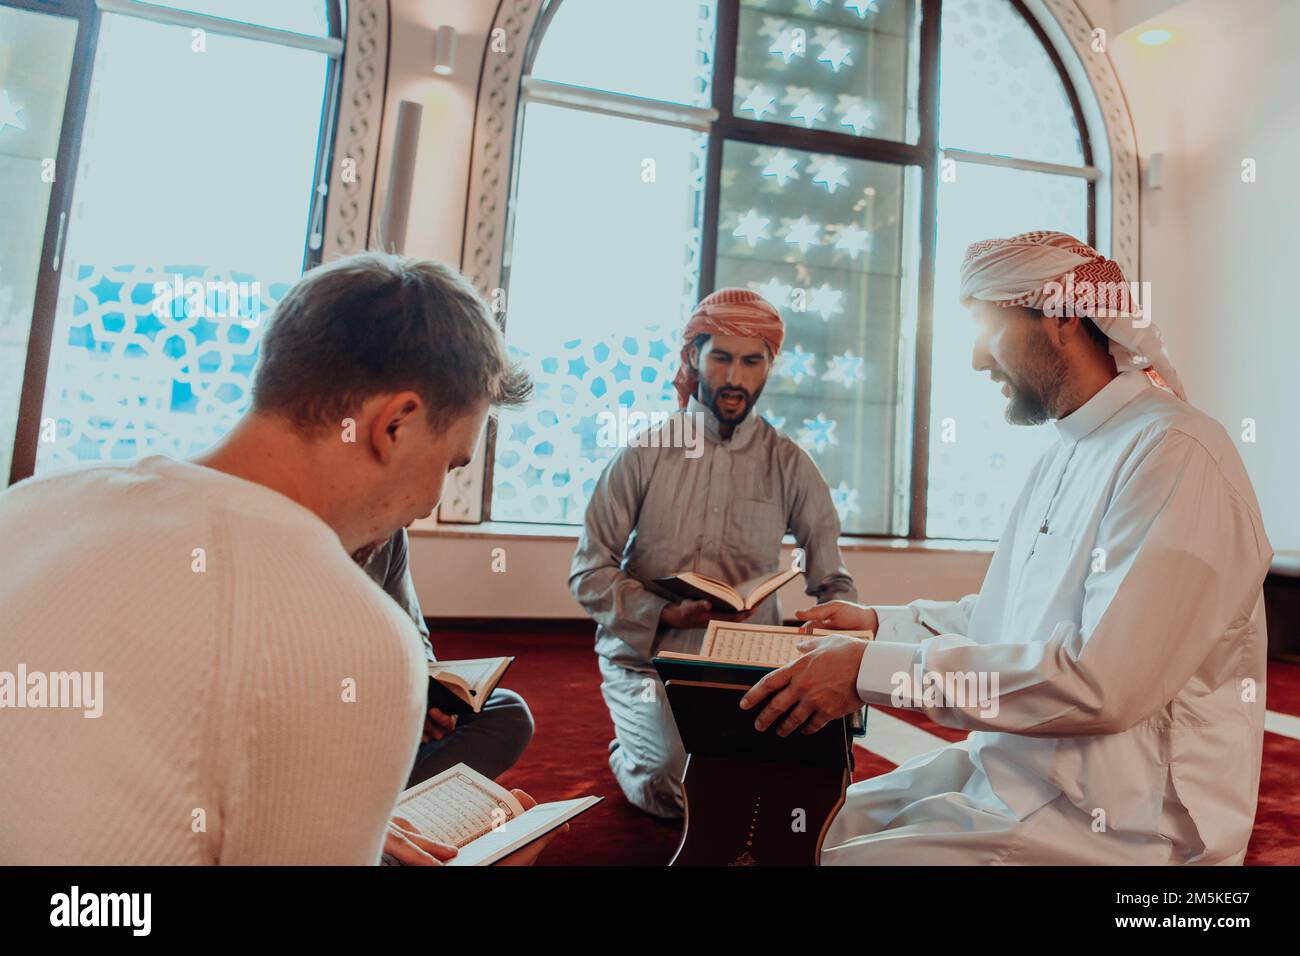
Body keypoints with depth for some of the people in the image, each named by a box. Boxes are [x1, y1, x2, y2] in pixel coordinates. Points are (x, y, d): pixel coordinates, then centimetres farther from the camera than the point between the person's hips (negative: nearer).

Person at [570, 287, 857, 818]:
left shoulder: (790, 465, 2)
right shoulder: (642, 455, -3)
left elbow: (834, 583, 3)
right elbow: (588, 574, -6)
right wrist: (665, 613, -21)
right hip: (646, 658, -2)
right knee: (680, 784, -25)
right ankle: (629, 751, 12)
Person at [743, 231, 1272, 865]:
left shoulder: (1176, 454, -19)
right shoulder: (1064, 458, 12)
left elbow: (1103, 683, -28)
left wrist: (874, 668, -26)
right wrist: (880, 622, 16)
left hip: (1118, 823, -8)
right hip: (1012, 766, 8)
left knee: (836, 857, -17)